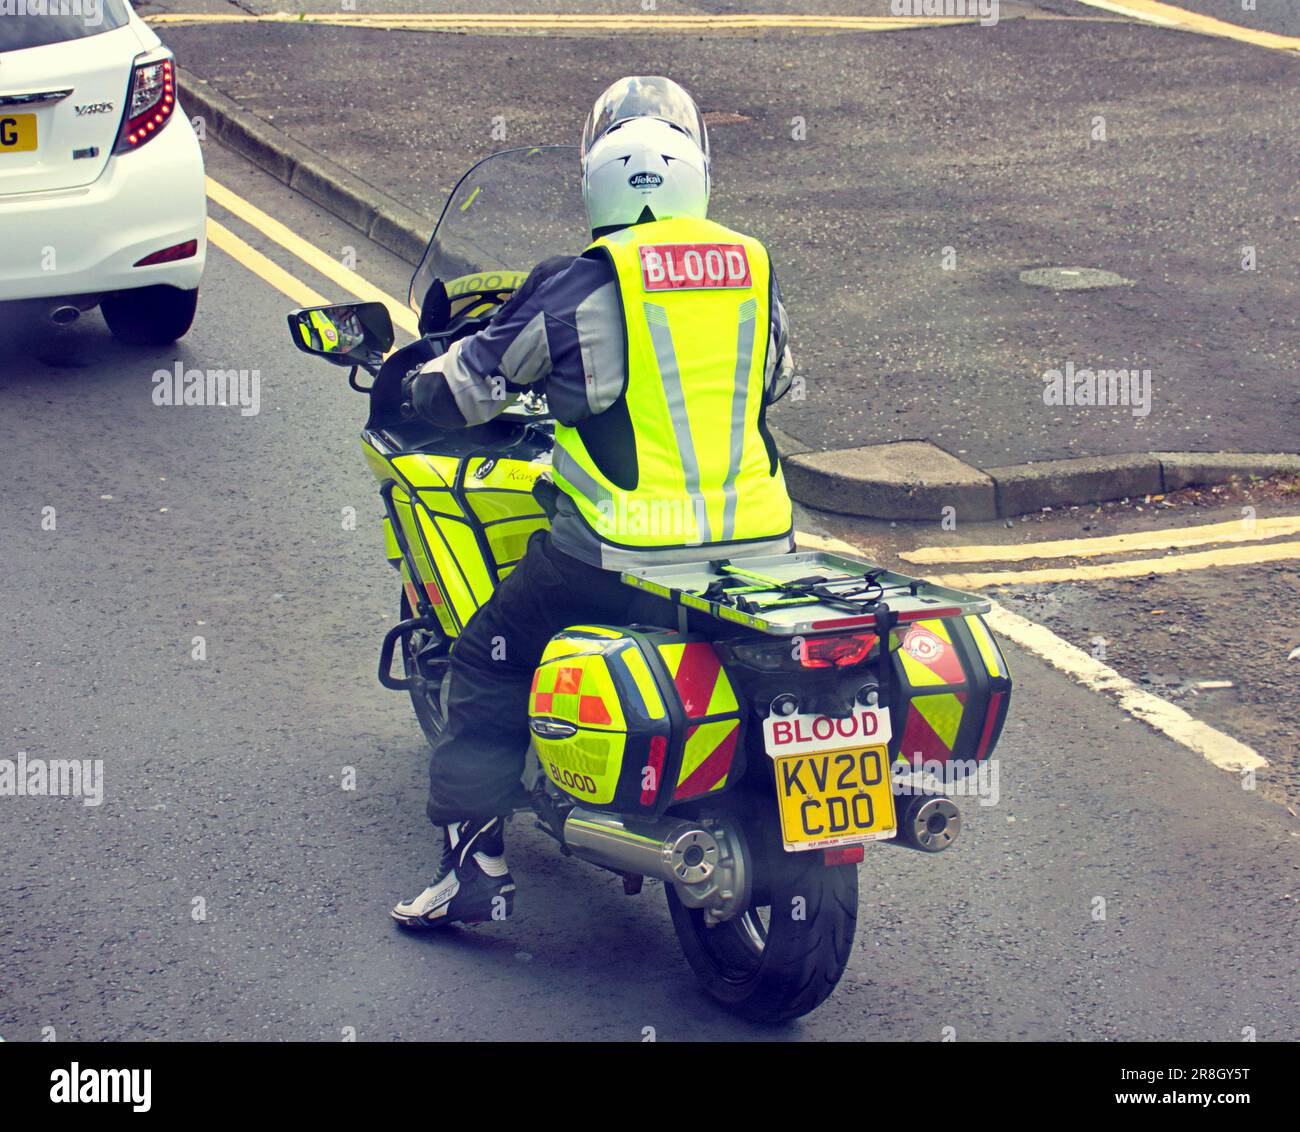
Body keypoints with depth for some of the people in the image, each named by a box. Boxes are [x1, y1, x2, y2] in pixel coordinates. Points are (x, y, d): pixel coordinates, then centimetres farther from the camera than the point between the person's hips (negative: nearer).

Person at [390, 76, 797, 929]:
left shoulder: (582, 283, -8)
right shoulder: (753, 267, 7)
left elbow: (468, 386, 1)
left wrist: (415, 385, 24)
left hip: (624, 553, -5)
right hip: (758, 540, 5)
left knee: (489, 662, 13)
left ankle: (475, 863, 6)